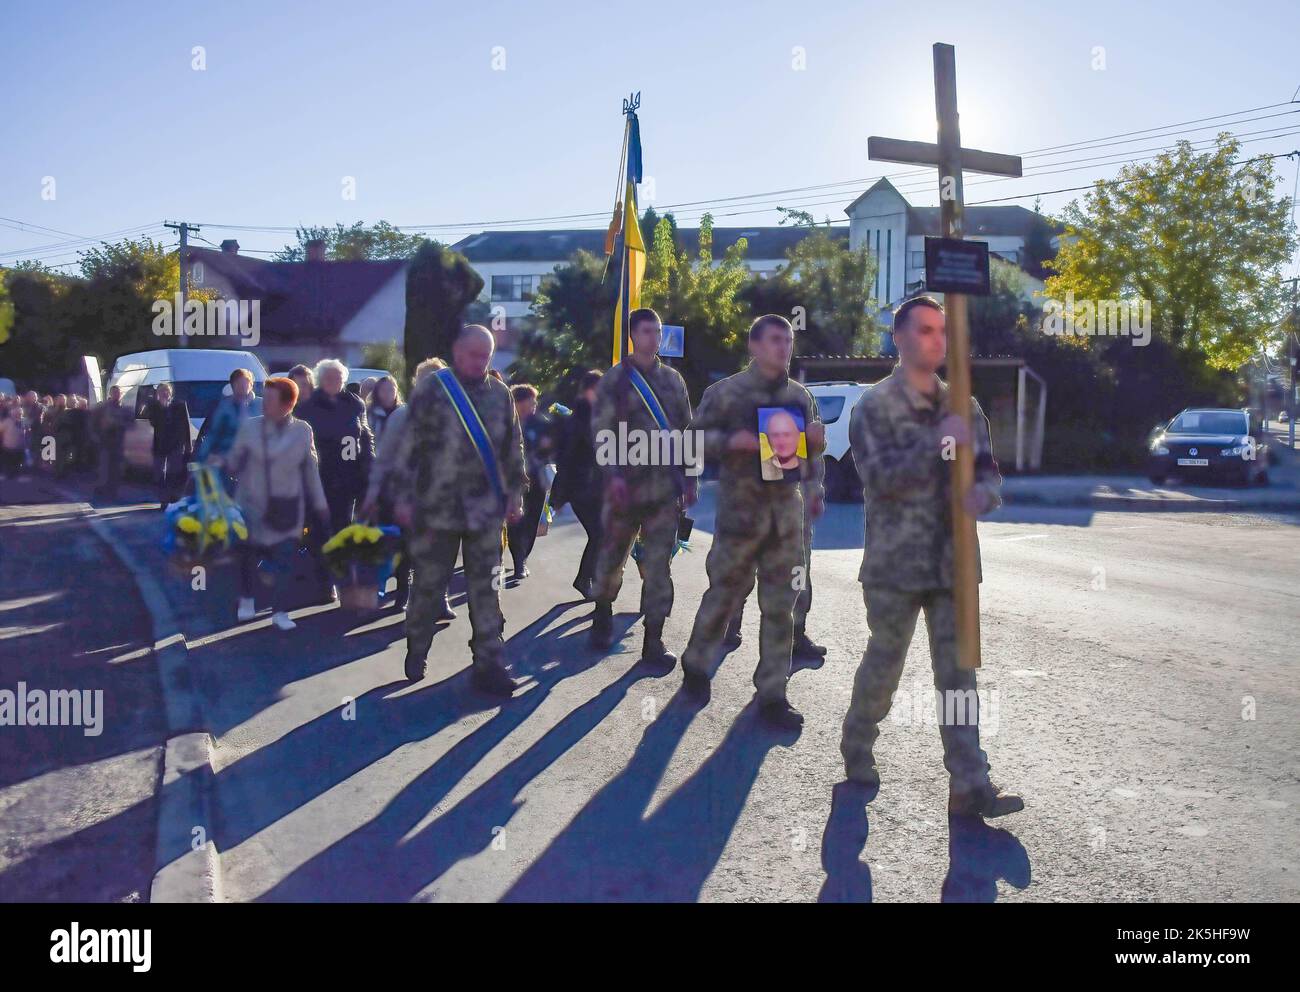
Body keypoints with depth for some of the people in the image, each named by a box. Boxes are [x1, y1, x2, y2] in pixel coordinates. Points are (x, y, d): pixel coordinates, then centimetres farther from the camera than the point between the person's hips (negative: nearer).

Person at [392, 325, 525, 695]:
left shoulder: (501, 394, 8)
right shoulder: (431, 390, -2)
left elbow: (513, 448, 14)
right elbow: (409, 446, -2)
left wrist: (515, 494, 11)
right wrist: (404, 497, -6)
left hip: (486, 509, 2)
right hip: (437, 507, -2)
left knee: (485, 587, 4)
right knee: (428, 583, 9)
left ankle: (488, 664, 9)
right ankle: (416, 650, 31)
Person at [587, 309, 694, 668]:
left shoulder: (673, 379, 12)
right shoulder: (616, 379, 0)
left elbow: (686, 430, 14)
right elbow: (602, 432, -6)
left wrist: (689, 477, 9)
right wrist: (613, 475, -16)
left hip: (666, 487, 3)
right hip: (626, 485, -2)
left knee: (659, 564, 0)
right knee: (612, 556, 11)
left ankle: (653, 640, 6)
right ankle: (603, 616, 35)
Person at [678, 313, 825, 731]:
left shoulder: (800, 396, 11)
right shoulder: (726, 392, -4)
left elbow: (811, 453, 20)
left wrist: (815, 440, -3)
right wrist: (730, 441, -18)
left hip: (786, 509, 4)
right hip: (741, 508, -4)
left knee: (781, 605, 5)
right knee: (724, 593, 8)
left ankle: (772, 693, 14)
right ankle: (696, 662, 32)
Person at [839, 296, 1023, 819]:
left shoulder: (963, 406, 10)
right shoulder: (875, 405, -4)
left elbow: (989, 472, 10)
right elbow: (881, 476, -15)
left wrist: (981, 493, -13)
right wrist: (938, 443, -23)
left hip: (953, 560, 4)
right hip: (896, 562, -4)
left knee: (958, 672, 3)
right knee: (883, 665, 10)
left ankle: (970, 786, 6)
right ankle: (856, 750, 33)